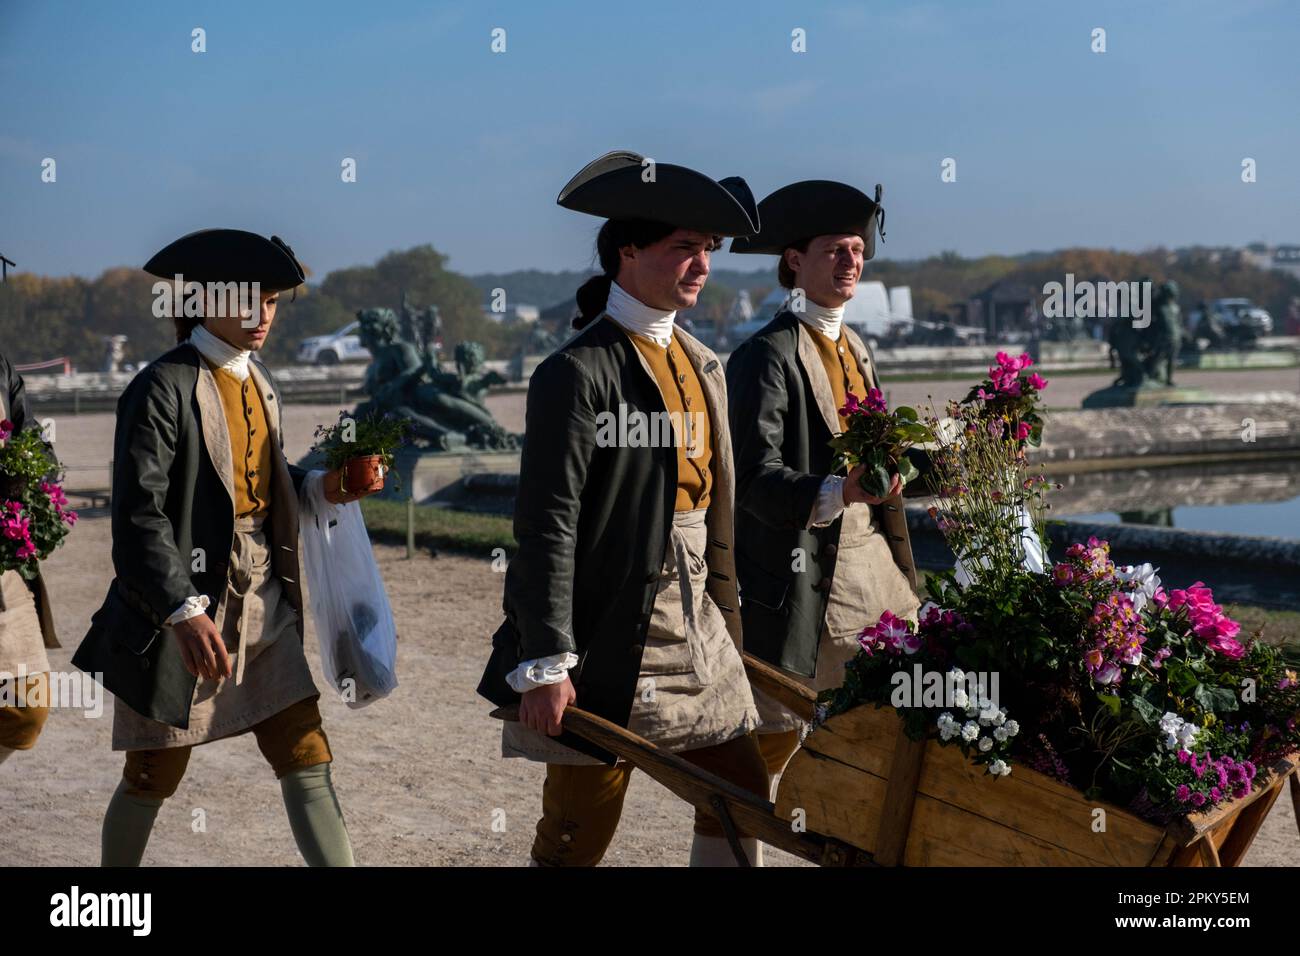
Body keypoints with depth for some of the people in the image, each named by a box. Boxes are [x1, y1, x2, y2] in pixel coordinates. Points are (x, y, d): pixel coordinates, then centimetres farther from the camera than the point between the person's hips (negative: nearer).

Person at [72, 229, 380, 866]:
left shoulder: (259, 383, 11)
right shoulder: (163, 389, -14)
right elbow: (138, 515, -21)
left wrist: (322, 485, 0)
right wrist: (184, 611, -31)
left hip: (264, 609, 7)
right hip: (182, 612, -6)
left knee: (308, 764, 1)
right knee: (154, 778, 8)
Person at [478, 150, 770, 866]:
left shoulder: (700, 363, 11)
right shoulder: (580, 371, -13)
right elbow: (547, 526, -16)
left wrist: (727, 619, 16)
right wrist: (547, 664, -20)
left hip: (696, 628, 8)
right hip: (611, 638, -8)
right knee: (579, 831, 1)